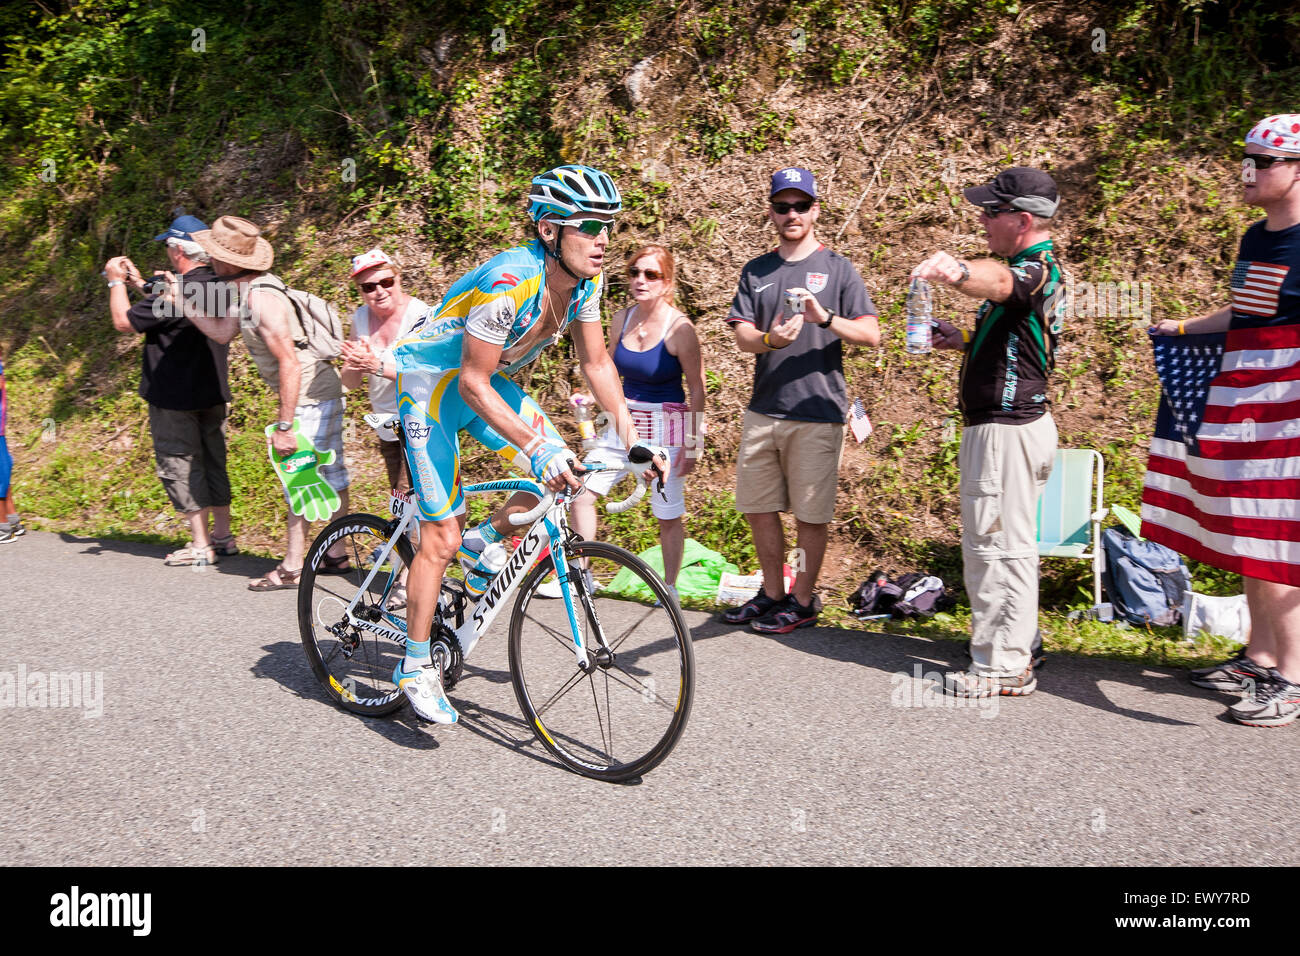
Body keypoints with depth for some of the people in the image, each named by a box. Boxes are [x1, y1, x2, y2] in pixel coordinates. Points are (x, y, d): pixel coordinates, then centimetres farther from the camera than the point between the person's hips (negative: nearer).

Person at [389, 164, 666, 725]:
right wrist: (539, 447, -35)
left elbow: (596, 363, -2)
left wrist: (633, 441, -10)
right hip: (432, 382, -7)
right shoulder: (510, 282, -33)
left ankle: (483, 542, 16)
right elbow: (473, 384, -30)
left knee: (568, 471, -8)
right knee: (442, 537, -6)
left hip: (489, 381, 7)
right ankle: (416, 666, 10)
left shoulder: (584, 279, -11)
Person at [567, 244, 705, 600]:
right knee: (580, 494, 0)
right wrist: (590, 397, -3)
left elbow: (697, 389, -9)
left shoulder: (679, 327, -14)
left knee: (668, 515, 3)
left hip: (667, 426, -5)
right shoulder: (621, 320, 2)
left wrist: (691, 443, -11)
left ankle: (669, 588, 23)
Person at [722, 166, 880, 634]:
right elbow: (742, 335, 3)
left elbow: (871, 334, -5)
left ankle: (803, 601, 18)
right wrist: (770, 339, -19)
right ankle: (772, 593, 29)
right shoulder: (755, 272, 13)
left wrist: (825, 318, -23)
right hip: (762, 410, 5)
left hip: (816, 412, -4)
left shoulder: (836, 268, 2)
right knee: (757, 508, 12)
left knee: (810, 515, 3)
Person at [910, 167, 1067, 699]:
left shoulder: (1037, 268, -17)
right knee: (1010, 544, 20)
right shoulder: (1037, 269, 17)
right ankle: (1018, 647, 33)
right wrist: (963, 342, 13)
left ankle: (1004, 668, 4)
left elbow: (998, 281, -43)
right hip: (1015, 423, 11)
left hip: (1006, 429, -11)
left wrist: (956, 272, -63)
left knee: (997, 546, -5)